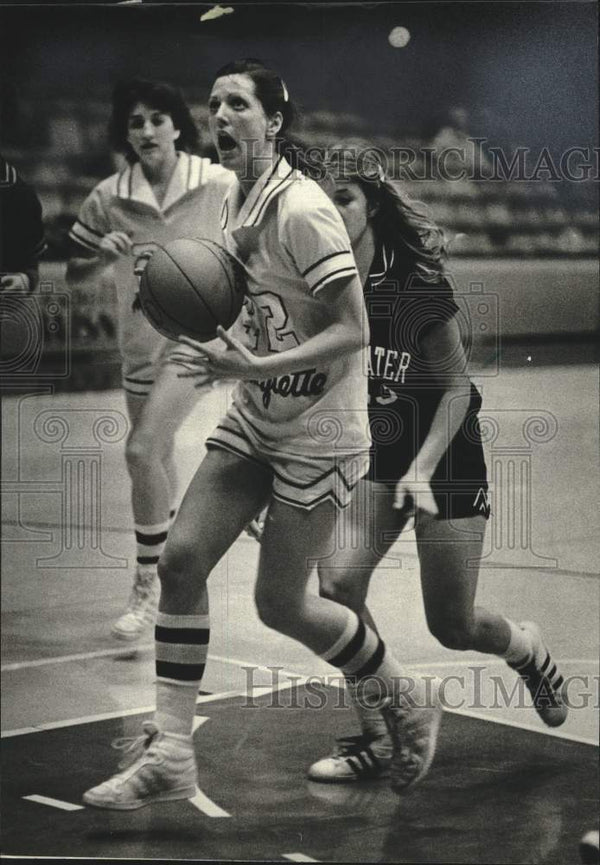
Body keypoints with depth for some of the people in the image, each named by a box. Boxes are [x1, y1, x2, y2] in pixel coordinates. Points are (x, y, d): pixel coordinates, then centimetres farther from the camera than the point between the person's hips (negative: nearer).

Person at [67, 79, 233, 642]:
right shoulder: (108, 198, -6)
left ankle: (148, 585, -5)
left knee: (142, 451, -19)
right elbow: (74, 274, 3)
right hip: (140, 343, 4)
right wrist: (105, 257, -16)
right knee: (158, 459, 18)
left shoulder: (219, 185, -12)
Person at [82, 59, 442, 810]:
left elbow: (352, 332, -21)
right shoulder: (233, 202, 6)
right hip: (254, 419, 8)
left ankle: (408, 705, 24)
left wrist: (252, 368, -30)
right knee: (181, 557, -3)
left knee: (280, 603, 0)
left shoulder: (302, 210, -20)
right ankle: (169, 753, 5)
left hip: (317, 431, -8)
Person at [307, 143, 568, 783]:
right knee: (337, 581, -15)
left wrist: (422, 470, -24)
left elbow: (457, 386, -14)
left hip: (447, 456, -4)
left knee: (452, 626, 1)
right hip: (378, 454, 4)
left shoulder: (417, 283, -22)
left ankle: (527, 647, 38)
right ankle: (376, 738, 1)